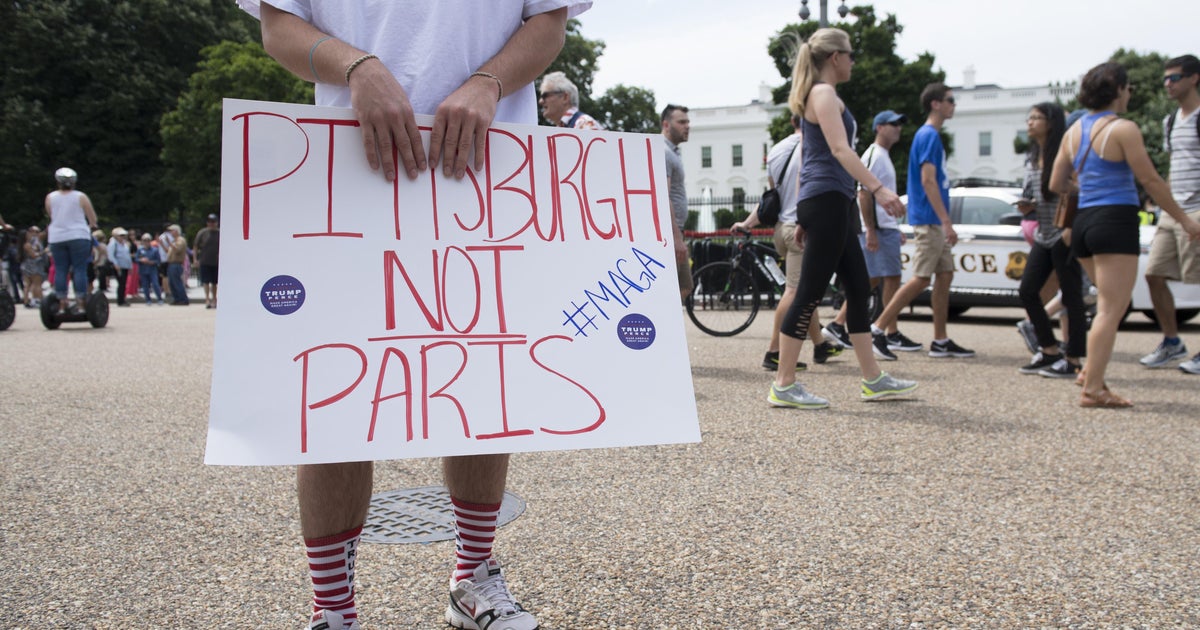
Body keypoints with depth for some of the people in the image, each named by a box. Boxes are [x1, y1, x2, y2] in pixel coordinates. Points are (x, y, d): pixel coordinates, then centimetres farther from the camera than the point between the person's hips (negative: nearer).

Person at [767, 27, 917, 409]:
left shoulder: (817, 97, 22)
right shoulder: (824, 93, -7)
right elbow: (840, 149, -21)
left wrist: (805, 215, 23)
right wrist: (878, 189, -30)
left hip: (831, 205, 10)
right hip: (827, 201, -10)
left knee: (858, 290, 11)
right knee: (810, 294, -8)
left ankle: (873, 380, 18)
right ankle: (784, 386, -3)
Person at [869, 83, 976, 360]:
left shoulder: (932, 135, 18)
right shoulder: (928, 135, -11)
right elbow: (927, 180, -20)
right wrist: (946, 221, -23)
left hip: (935, 222, 10)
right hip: (929, 219, -10)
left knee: (945, 275, 9)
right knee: (921, 278, -10)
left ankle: (940, 341, 12)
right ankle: (878, 329, -6)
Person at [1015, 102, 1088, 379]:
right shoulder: (1031, 161, 14)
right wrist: (1026, 205, -2)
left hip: (1064, 235, -8)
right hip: (1042, 236, 8)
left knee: (1071, 296, -2)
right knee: (1027, 291, 6)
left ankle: (1073, 360, 5)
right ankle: (1049, 351, 18)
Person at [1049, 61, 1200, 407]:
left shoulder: (1074, 131, 12)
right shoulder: (1123, 129, -9)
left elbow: (1056, 185, 14)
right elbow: (1150, 180, -9)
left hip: (1084, 222, 8)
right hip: (1115, 222, -8)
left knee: (1110, 305, 21)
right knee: (1111, 310, -5)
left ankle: (1092, 370, 19)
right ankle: (1092, 389, -7)